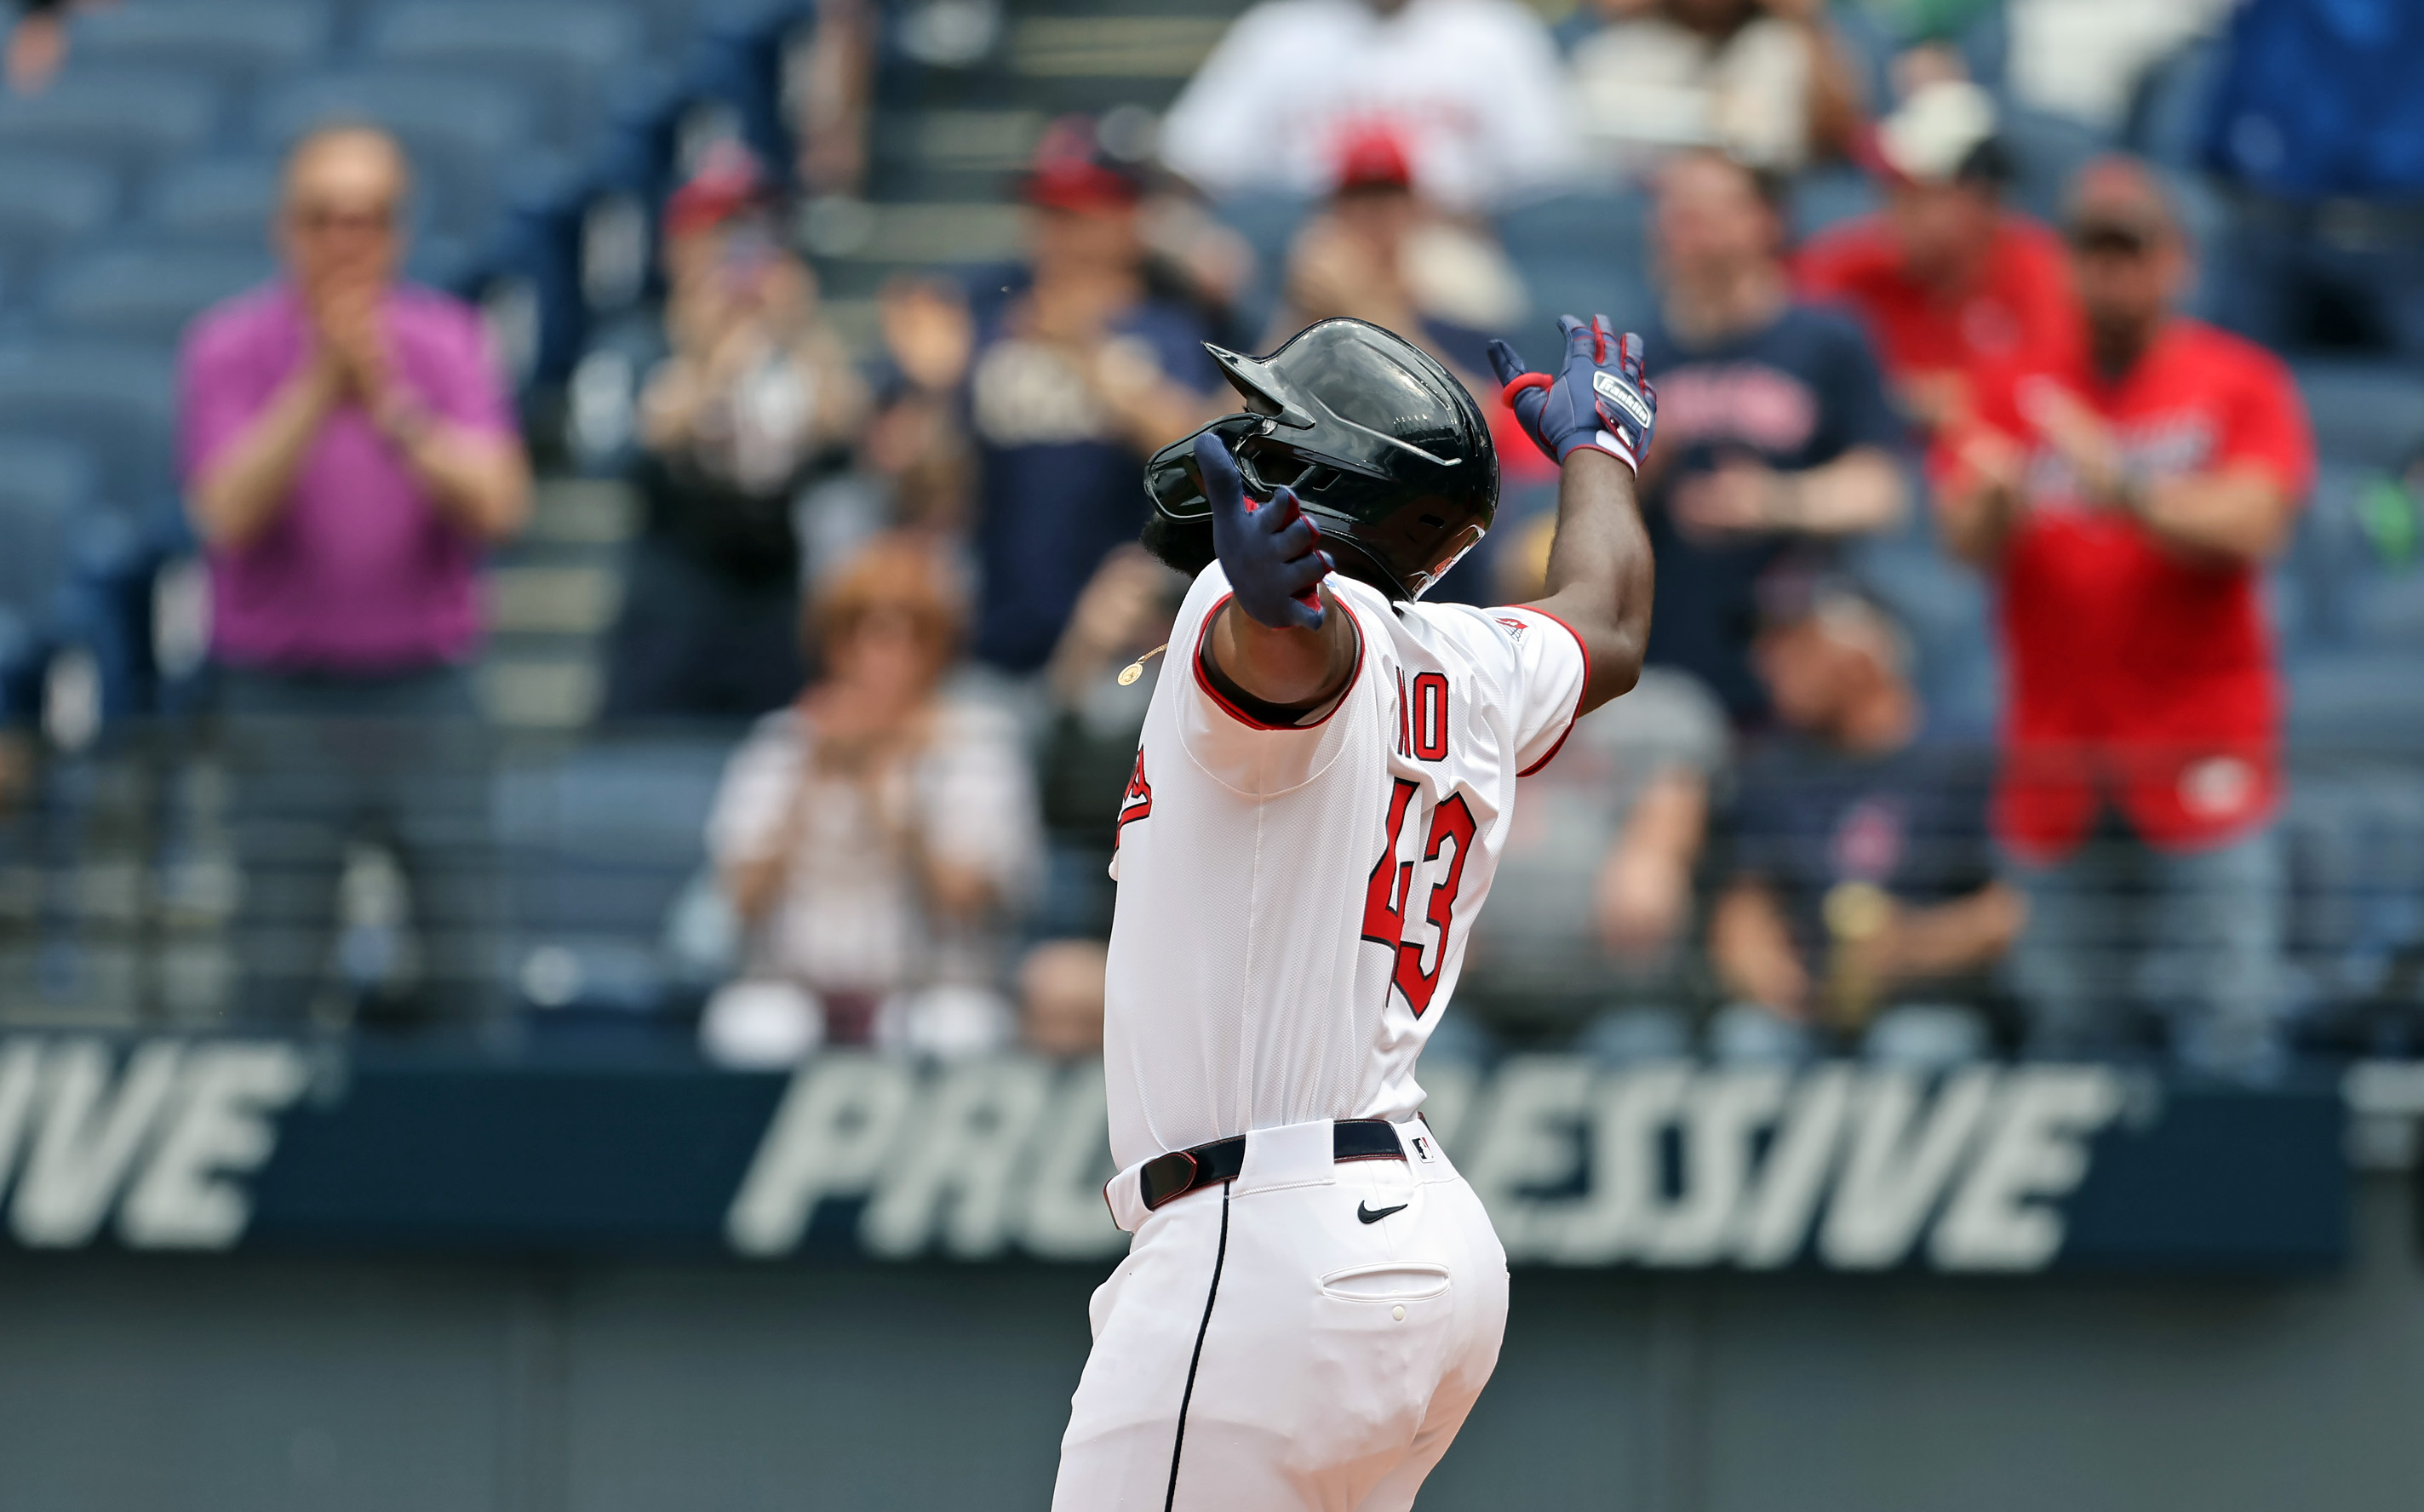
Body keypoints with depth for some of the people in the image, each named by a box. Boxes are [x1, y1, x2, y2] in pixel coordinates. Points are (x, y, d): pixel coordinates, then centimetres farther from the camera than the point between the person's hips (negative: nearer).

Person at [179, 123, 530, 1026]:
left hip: (424, 684, 1)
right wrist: (319, 385, -22)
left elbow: (494, 505, -9)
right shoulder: (231, 350, -2)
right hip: (284, 689, -1)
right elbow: (229, 512, -14)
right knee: (279, 976, -2)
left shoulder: (447, 344, 3)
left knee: (464, 971, -1)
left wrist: (391, 405, -22)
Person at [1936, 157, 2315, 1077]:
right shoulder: (2025, 395, 12)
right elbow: (1965, 541, 2)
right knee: (2066, 1037, 2)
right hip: (2056, 760, 3)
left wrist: (2124, 492, -24)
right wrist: (1992, 508, -21)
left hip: (2203, 758, -3)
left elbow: (2250, 526, -10)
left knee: (2229, 1035, -10)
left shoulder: (2239, 383, 4)